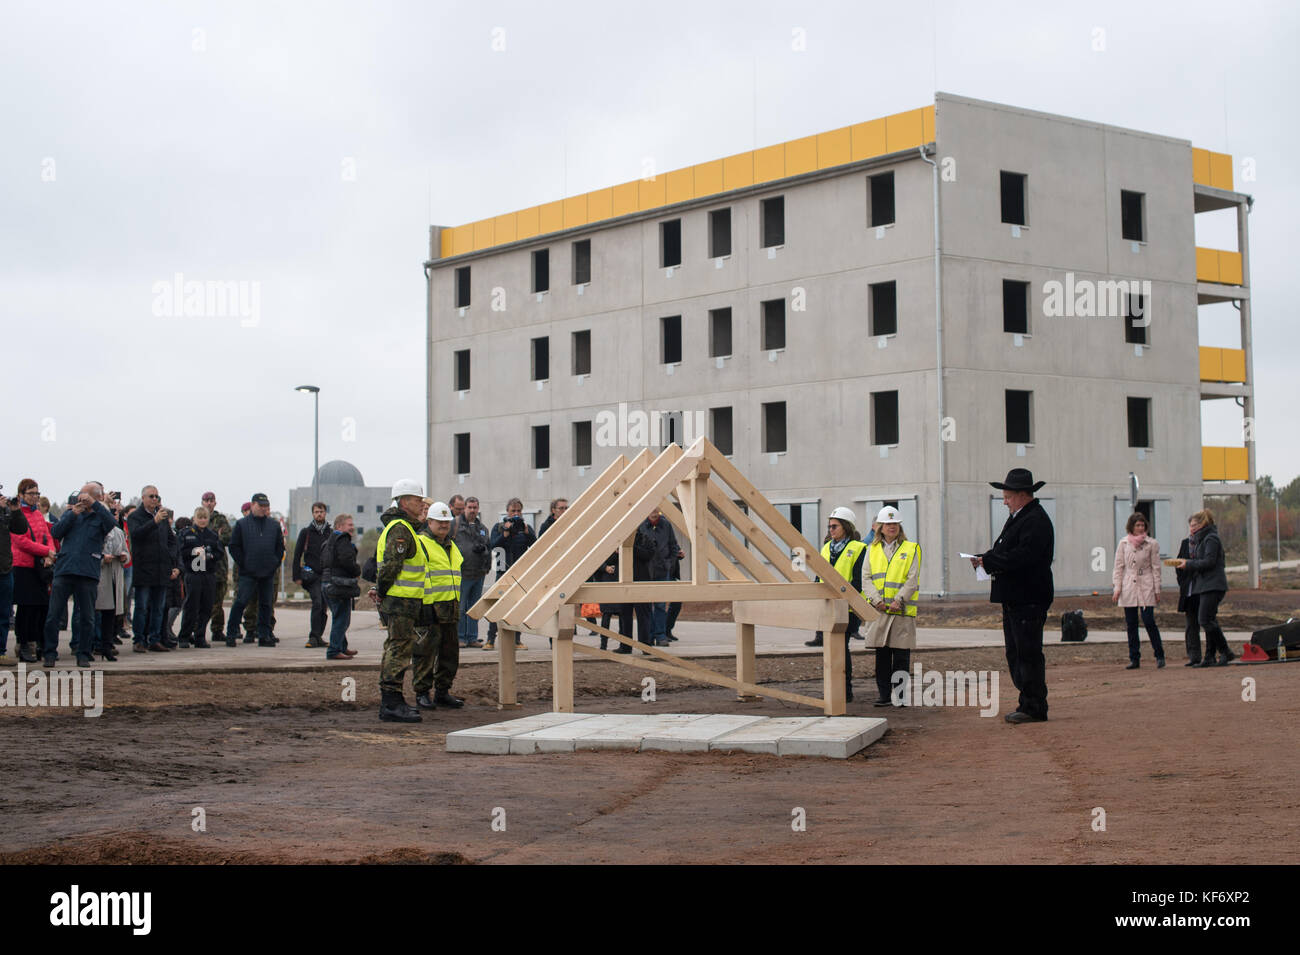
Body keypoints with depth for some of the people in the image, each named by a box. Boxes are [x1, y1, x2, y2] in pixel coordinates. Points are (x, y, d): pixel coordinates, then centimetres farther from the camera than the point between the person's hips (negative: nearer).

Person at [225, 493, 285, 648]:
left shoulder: (274, 525, 9)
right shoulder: (242, 524, 1)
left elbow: (280, 546, 15)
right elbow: (234, 546, 1)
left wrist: (276, 563, 4)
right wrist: (243, 563, -5)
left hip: (268, 573, 3)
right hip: (248, 573, -3)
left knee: (266, 604, 6)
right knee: (240, 602, -7)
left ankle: (264, 636, 13)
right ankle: (231, 635, -1)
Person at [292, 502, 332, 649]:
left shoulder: (331, 533, 12)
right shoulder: (306, 532, 5)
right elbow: (297, 555, 5)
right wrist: (297, 576, -2)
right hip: (312, 574, -3)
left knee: (323, 607, 4)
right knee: (317, 603, -18)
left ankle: (316, 637, 13)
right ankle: (314, 637, -18)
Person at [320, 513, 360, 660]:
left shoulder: (328, 542, 20)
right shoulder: (342, 539, -11)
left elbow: (322, 565, 21)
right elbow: (347, 560, -23)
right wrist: (357, 573, -7)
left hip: (327, 584, 10)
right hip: (340, 586, -10)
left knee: (339, 618, 20)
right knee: (341, 619, -6)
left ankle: (342, 648, 30)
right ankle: (334, 651, -7)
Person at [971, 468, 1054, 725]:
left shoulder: (1036, 521, -14)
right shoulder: (1017, 518, 19)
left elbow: (1022, 557, -24)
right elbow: (1004, 552, 23)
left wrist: (988, 562, -18)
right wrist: (983, 558, 4)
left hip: (1029, 600, -11)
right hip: (1014, 599, 11)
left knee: (1028, 653, -6)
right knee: (1015, 654, 12)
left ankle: (1034, 708, -1)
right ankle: (1028, 704, 19)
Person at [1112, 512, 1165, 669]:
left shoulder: (1151, 544, 2)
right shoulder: (1123, 543, 6)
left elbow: (1155, 567, 4)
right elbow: (1118, 566, 8)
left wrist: (1157, 590, 0)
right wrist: (1117, 588, 0)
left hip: (1146, 587, -2)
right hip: (1128, 588, 2)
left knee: (1149, 621, -9)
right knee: (1131, 624, 3)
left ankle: (1160, 656, 3)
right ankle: (1134, 659, 9)